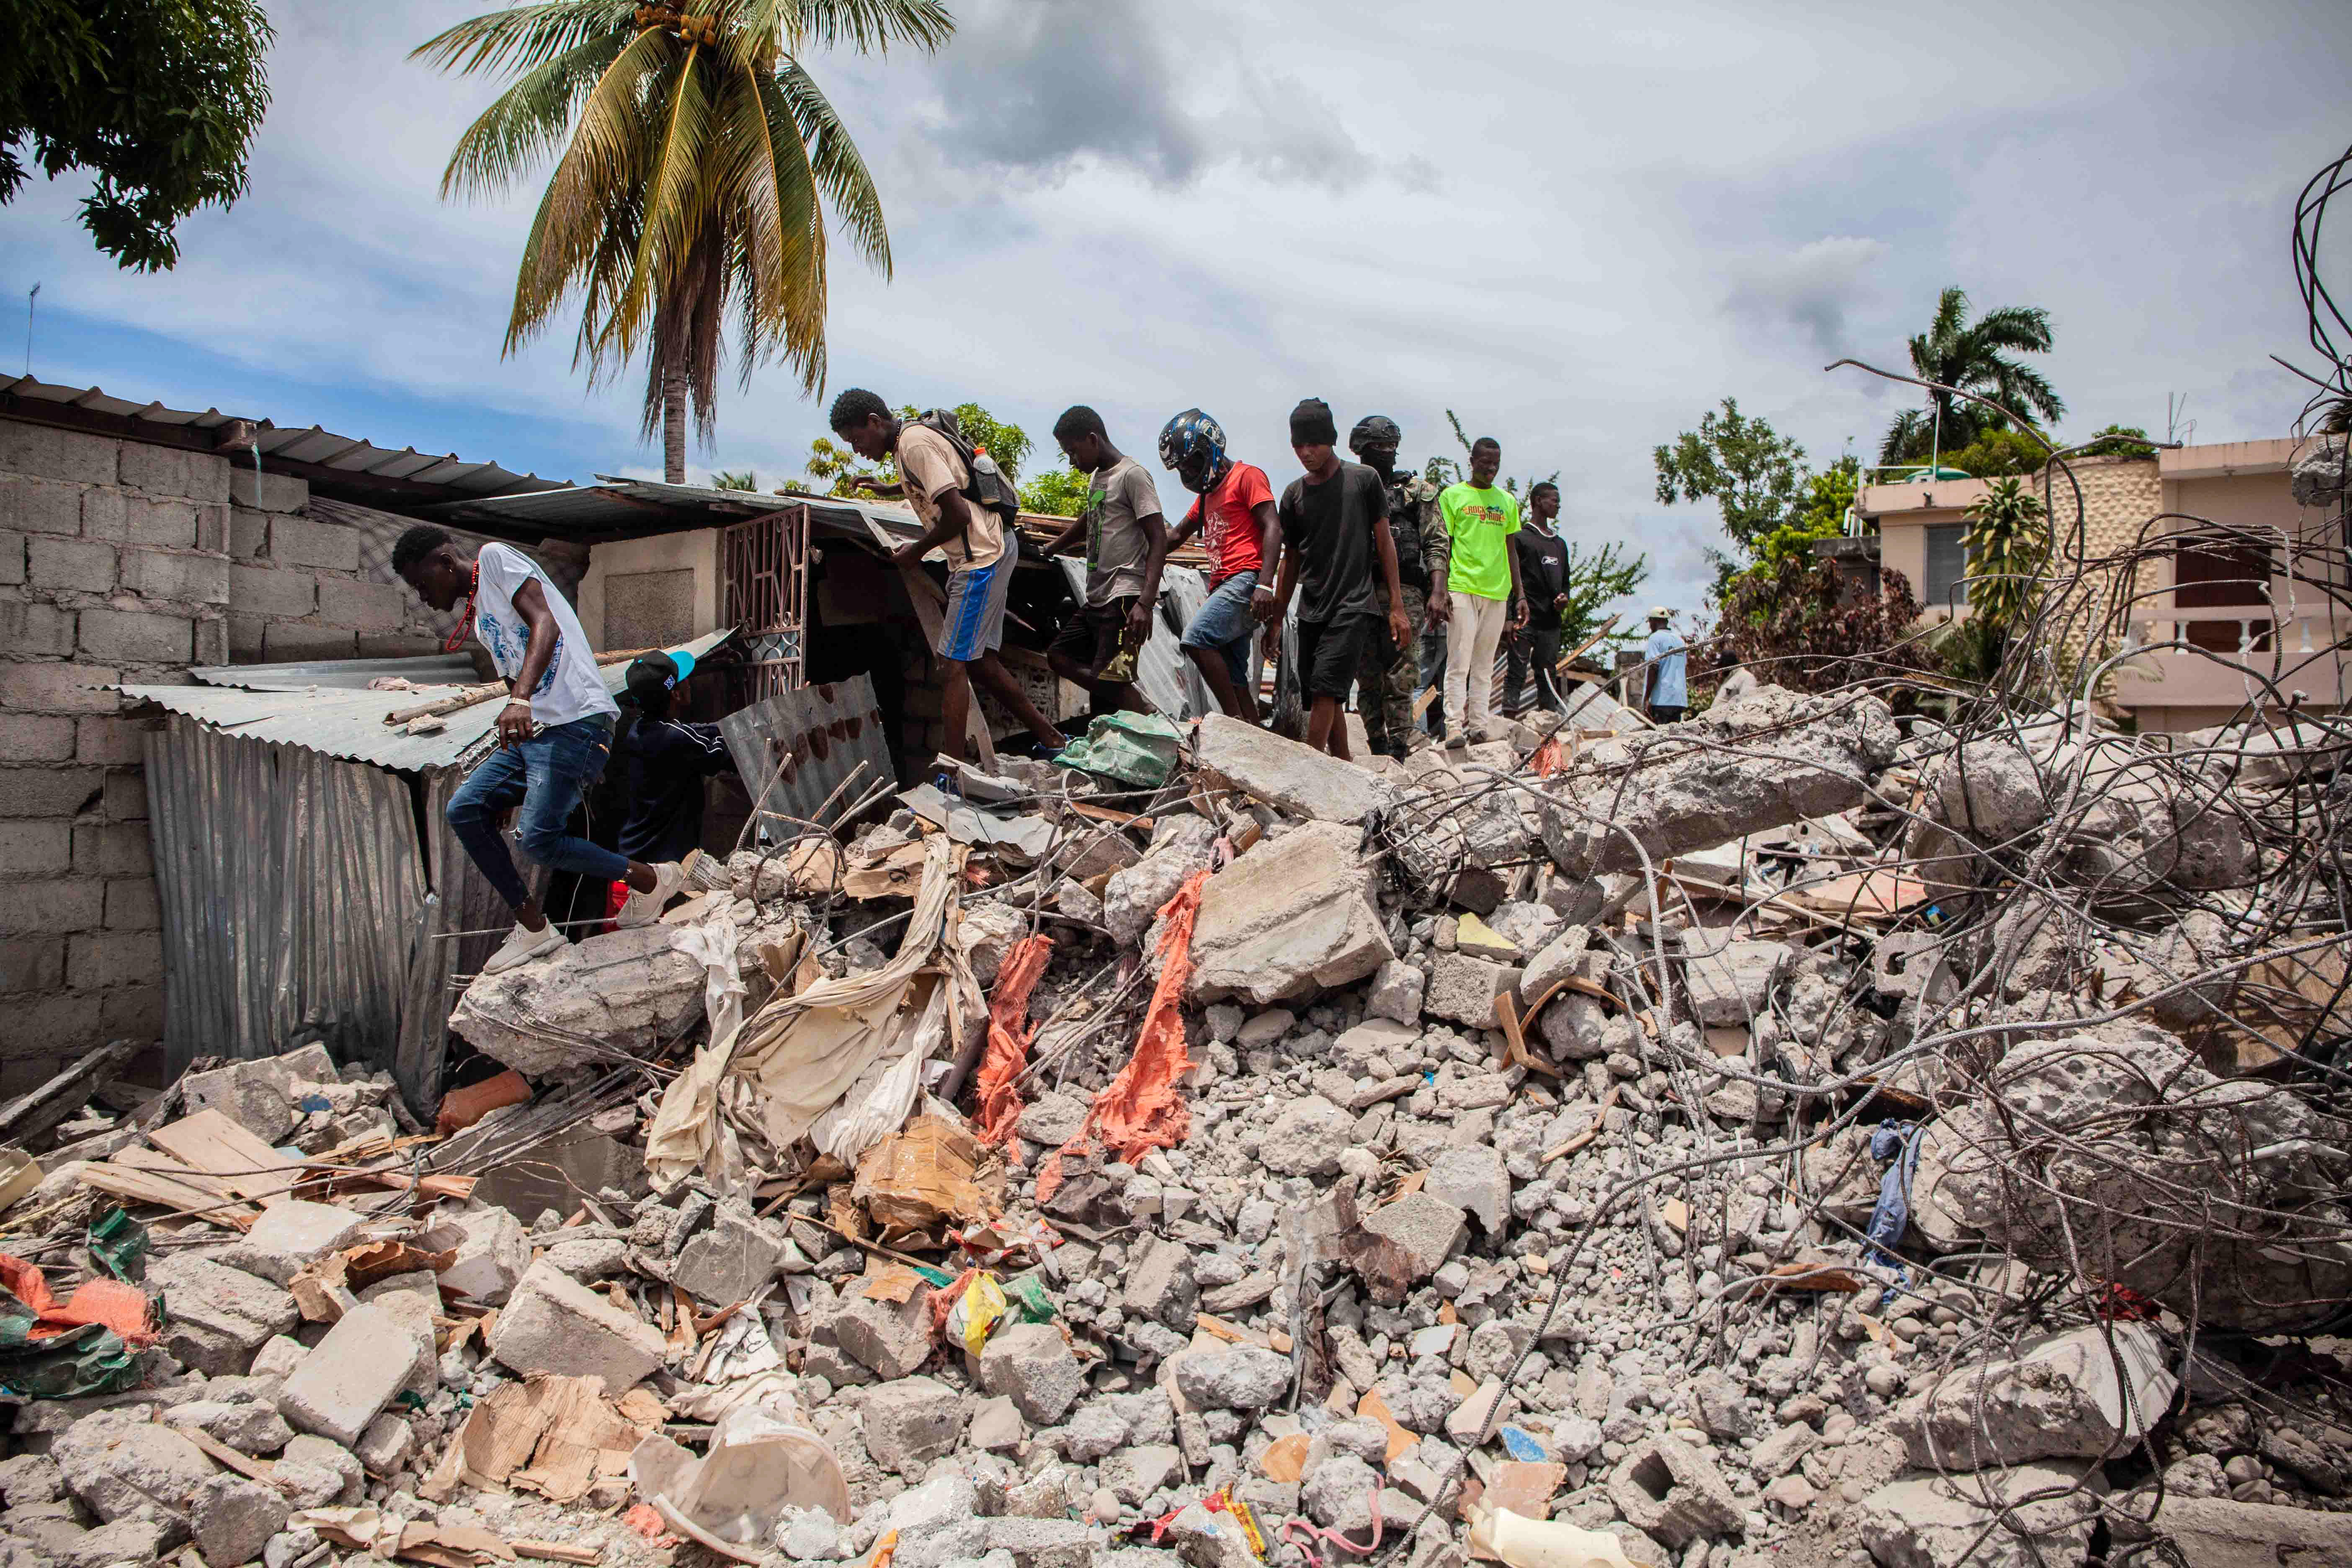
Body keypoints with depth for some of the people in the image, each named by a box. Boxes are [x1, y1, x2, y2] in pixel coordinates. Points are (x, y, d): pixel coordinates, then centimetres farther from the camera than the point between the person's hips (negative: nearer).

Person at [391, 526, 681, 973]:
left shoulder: (496, 558, -1)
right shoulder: (477, 613, 26)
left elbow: (545, 625, -18)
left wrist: (520, 700, -33)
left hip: (575, 722, -10)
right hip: (531, 729, 10)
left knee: (538, 838, -17)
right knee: (465, 809, 3)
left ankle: (652, 880, 2)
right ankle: (533, 926, 7)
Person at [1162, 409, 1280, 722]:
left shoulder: (1247, 476, 1)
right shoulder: (1208, 494, 28)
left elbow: (1273, 529, -11)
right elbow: (1176, 537, 37)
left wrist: (1265, 584, -22)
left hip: (1246, 579, -9)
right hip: (1223, 586, 9)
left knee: (1196, 638, -27)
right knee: (1233, 678, 4)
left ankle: (1237, 720, -26)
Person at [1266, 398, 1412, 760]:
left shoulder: (1364, 479, 0)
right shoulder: (1294, 495, 10)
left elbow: (1384, 542, 3)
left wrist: (1397, 606, -2)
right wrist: (1276, 621, 15)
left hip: (1353, 607, -5)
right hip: (1311, 611, 5)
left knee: (1325, 692, -17)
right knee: (1327, 701, 6)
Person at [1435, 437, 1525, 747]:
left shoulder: (1507, 501, 18)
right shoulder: (1452, 496, 6)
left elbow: (1510, 550, 20)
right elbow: (1442, 546, 1)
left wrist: (1520, 594, 14)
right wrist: (1439, 589, -11)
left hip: (1498, 592, 4)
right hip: (1461, 588, -4)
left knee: (1484, 666, 4)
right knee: (1458, 663, -9)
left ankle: (1479, 727, 5)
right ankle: (1454, 727, -11)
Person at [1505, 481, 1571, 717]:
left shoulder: (1560, 544, 23)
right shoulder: (1520, 538, 0)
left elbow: (1565, 581, 29)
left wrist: (1564, 597, 5)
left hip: (1551, 620, 7)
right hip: (1525, 619, -7)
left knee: (1549, 677, 5)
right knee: (1516, 674, -10)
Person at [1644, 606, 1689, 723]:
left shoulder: (1656, 638, -4)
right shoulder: (1679, 639, 19)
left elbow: (1654, 667, -14)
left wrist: (1647, 697, -14)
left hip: (1661, 699, -7)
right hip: (1679, 699, 7)